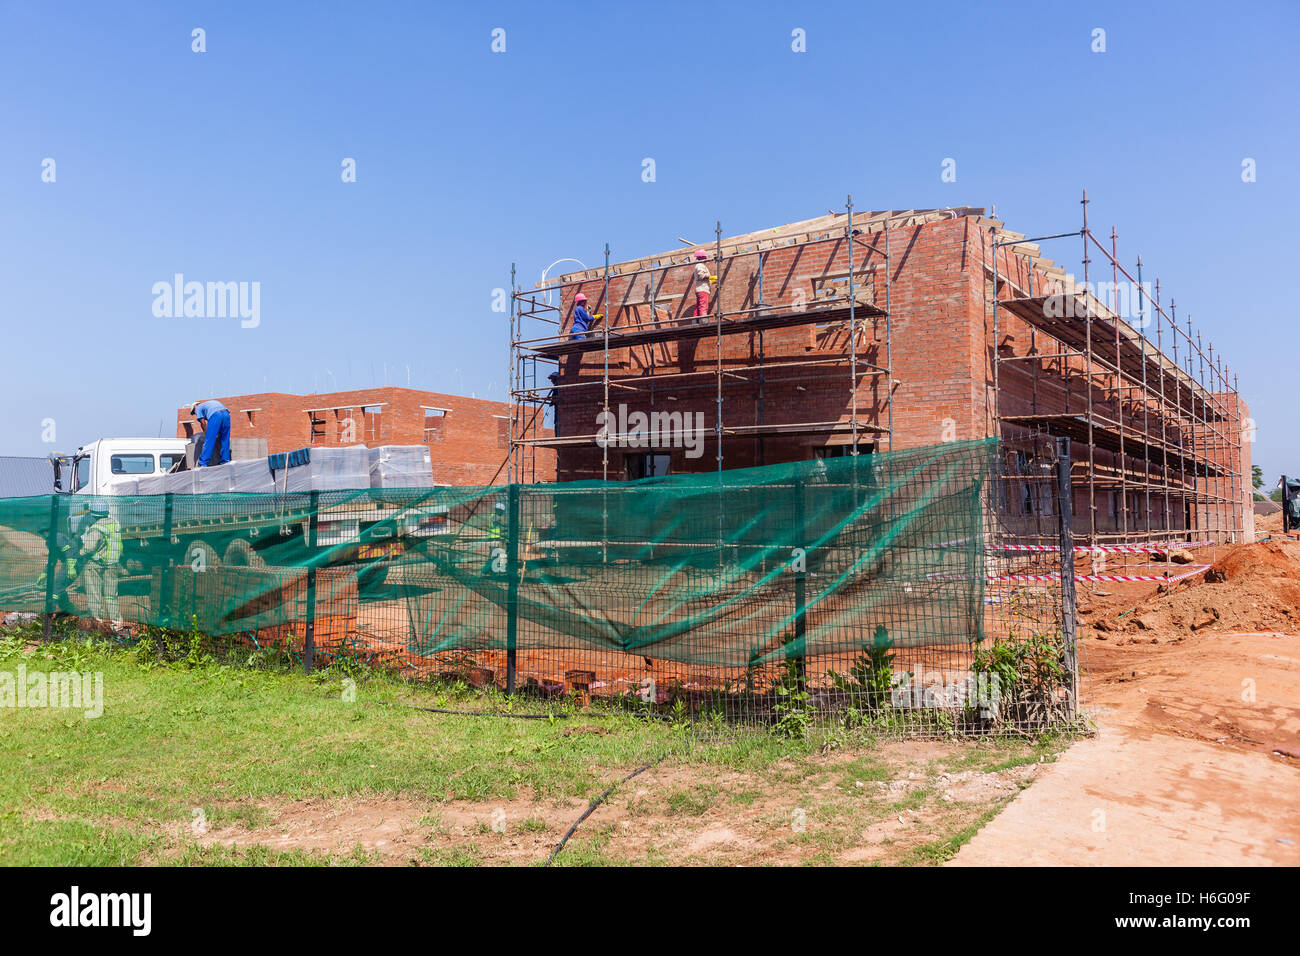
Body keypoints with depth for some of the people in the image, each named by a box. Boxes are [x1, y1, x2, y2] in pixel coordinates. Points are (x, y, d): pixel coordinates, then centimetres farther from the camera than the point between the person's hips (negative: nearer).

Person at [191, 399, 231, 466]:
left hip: (215, 415, -6)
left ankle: (203, 464, -1)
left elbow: (203, 424, 14)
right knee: (225, 440, 13)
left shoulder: (198, 408, 23)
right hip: (226, 414, 6)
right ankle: (225, 462, 13)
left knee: (209, 441, -2)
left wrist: (206, 436, 20)